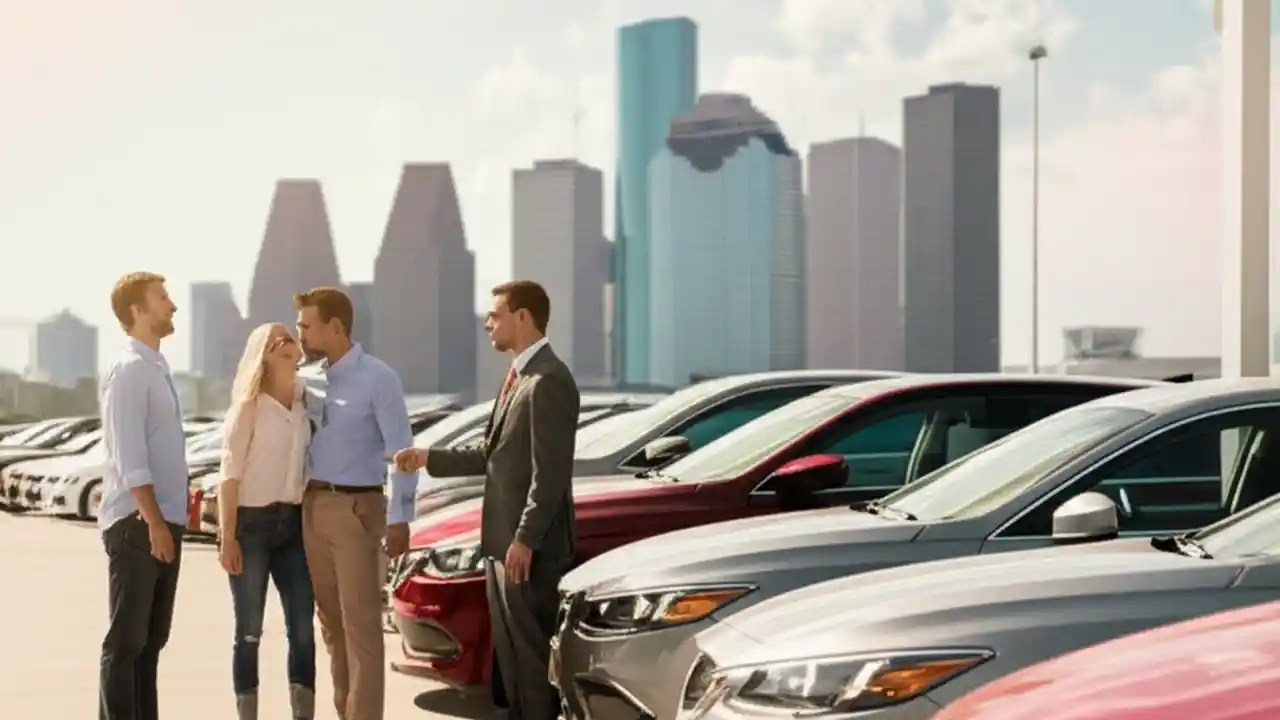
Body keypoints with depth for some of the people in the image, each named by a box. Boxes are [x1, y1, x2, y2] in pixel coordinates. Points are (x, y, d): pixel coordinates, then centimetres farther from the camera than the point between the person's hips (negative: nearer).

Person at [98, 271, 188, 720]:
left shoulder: (158, 369, 15)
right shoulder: (130, 371, -12)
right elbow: (129, 458, -19)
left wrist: (171, 519, 16)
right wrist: (153, 521, -21)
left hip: (165, 520, 9)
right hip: (137, 523, -9)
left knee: (152, 638, 13)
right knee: (126, 639, -4)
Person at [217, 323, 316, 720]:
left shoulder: (305, 403, 10)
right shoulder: (249, 407, -4)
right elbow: (230, 477, -7)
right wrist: (227, 537, -13)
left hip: (294, 524, 4)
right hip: (252, 522, -4)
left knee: (302, 626, 1)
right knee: (250, 631, 0)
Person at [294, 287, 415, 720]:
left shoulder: (377, 379, -10)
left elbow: (401, 451, -12)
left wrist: (399, 518, -16)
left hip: (356, 507, -7)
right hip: (314, 507, 7)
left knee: (360, 622, -5)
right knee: (331, 620, 13)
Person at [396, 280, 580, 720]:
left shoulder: (548, 381, -16)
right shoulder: (520, 376, 15)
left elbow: (551, 471, -21)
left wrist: (525, 540, -22)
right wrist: (429, 459, 15)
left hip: (530, 548, -10)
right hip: (502, 542, 10)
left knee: (534, 654, -3)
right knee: (511, 653, 16)